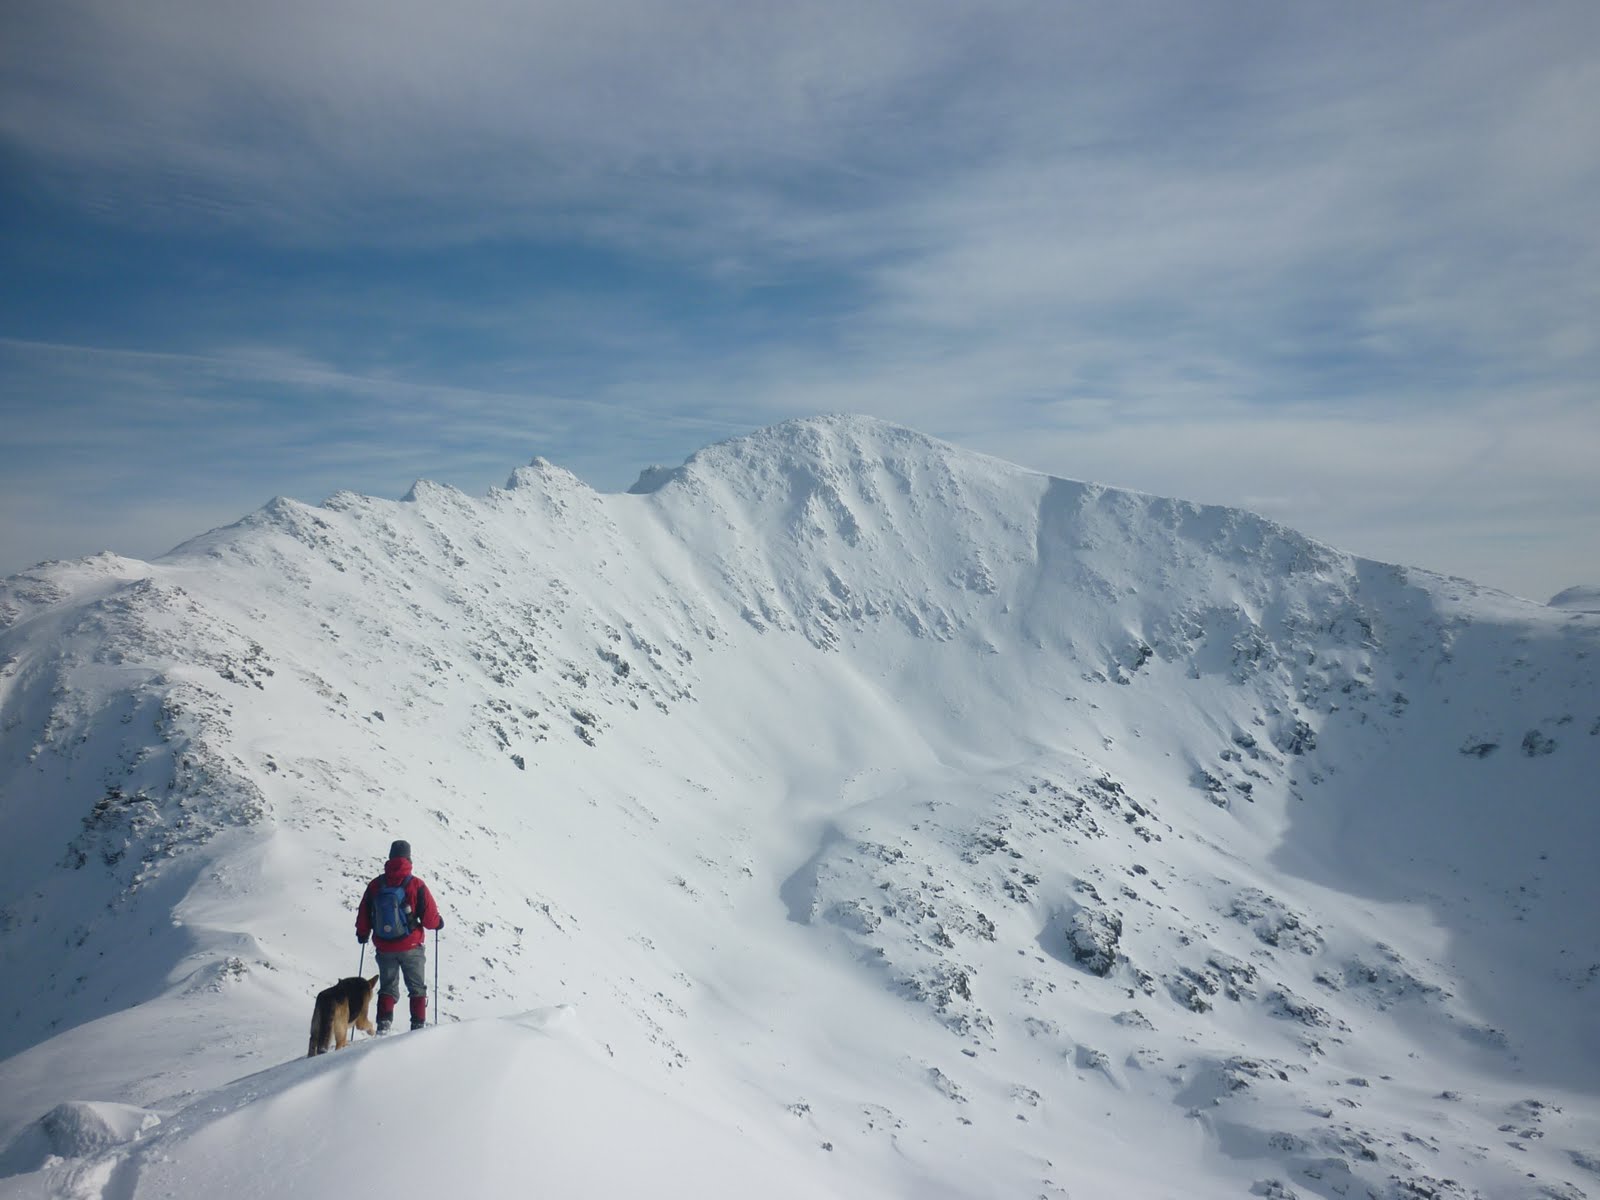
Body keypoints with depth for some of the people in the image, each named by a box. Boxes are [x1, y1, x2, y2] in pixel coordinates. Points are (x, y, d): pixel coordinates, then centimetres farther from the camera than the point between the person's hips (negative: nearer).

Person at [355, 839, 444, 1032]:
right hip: (410, 947, -2)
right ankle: (418, 1025, 11)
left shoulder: (375, 884, -4)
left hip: (384, 948, 2)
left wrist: (362, 934, 24)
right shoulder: (416, 885, -13)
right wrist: (438, 922, 12)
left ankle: (383, 1024, 3)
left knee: (388, 987, 16)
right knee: (417, 987, 14)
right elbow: (430, 918, -11)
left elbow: (363, 915, 4)